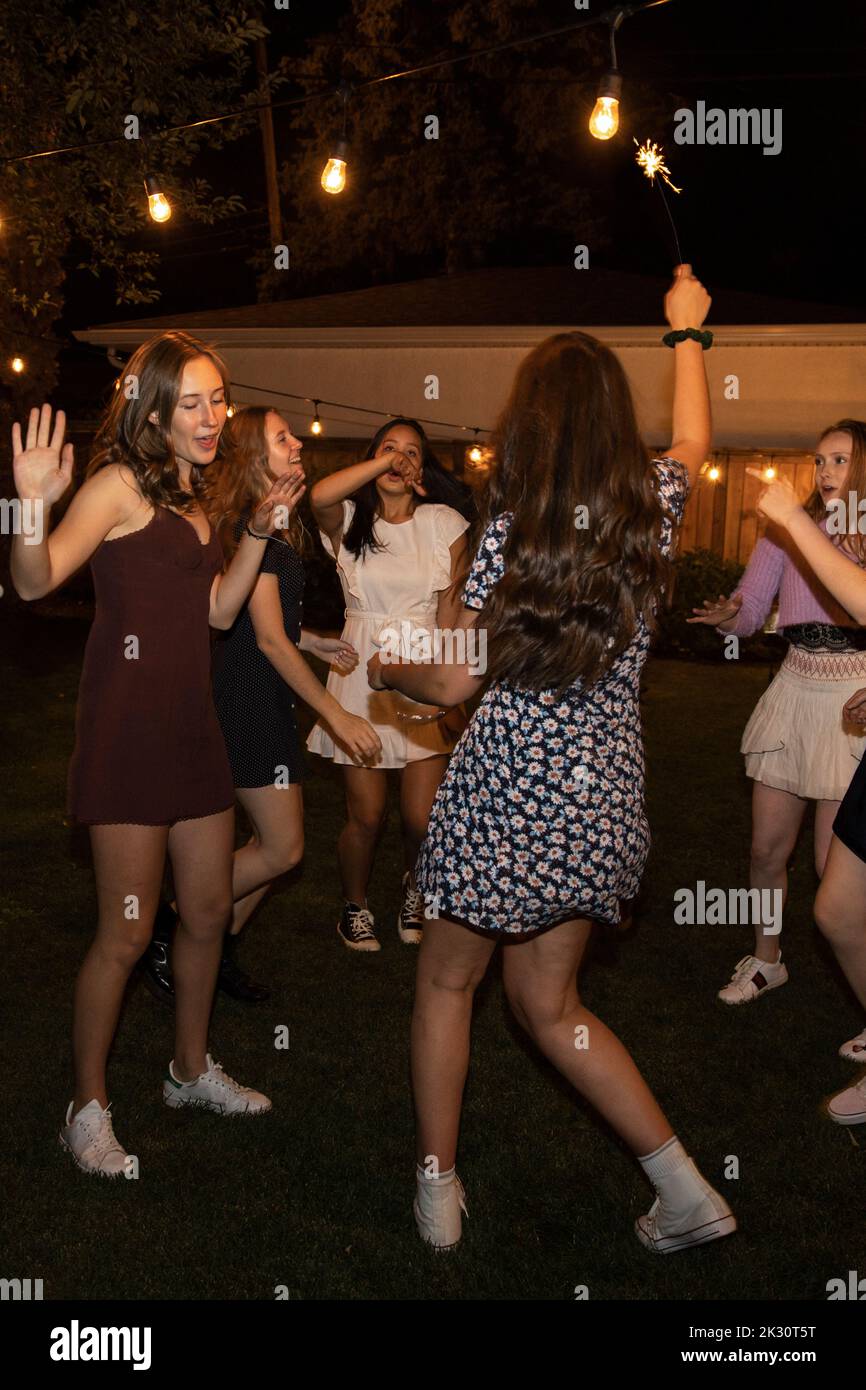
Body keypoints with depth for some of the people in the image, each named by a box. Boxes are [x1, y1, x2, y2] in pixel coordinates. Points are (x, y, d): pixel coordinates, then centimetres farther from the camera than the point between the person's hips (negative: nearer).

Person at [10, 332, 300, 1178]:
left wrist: (258, 531, 9)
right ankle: (87, 1108, 17)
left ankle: (191, 1070, 35)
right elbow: (35, 581, -24)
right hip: (127, 730, -8)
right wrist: (33, 506, -43)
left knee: (209, 912, 16)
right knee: (127, 933, -2)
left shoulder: (190, 498, 14)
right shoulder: (121, 483, -11)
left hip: (191, 727, 8)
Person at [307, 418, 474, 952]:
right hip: (363, 673, 0)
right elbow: (321, 495, -21)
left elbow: (450, 613, 0)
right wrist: (384, 461, -13)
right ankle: (356, 904, 29)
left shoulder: (444, 523, 3)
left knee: (423, 818, -3)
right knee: (366, 815, 2)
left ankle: (414, 888, 30)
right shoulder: (349, 521, 5)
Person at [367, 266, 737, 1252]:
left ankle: (437, 1187, 27)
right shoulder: (653, 509, -1)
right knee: (547, 1003, 19)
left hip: (505, 787, -4)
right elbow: (692, 440, 24)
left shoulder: (510, 530, -12)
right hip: (604, 800, 5)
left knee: (446, 981, 18)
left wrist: (386, 669, 13)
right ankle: (685, 1189, 17)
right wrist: (687, 332, 38)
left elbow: (455, 681, -8)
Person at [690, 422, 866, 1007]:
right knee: (768, 849, 9)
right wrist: (729, 615, -19)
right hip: (795, 691, 3)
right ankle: (766, 961, 31)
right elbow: (751, 614, 2)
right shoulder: (788, 531, 5)